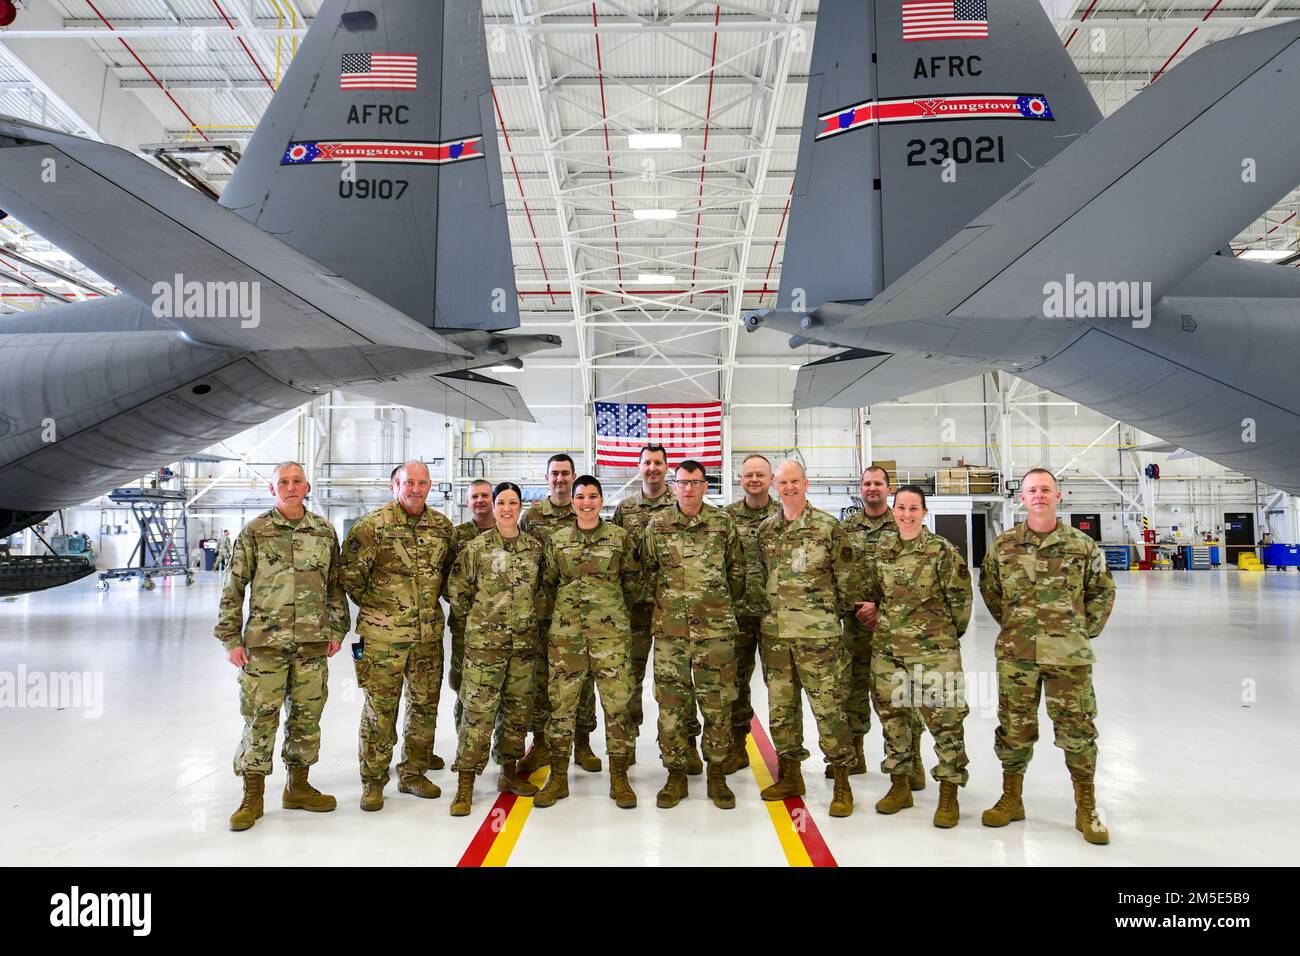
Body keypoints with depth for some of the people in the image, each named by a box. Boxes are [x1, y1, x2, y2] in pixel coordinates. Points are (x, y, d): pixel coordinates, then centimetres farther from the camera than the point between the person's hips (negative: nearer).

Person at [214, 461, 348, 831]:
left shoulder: (325, 532, 6)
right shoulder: (254, 531, -2)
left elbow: (335, 585, 13)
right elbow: (233, 588, -1)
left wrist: (337, 629, 9)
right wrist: (231, 639, -4)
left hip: (313, 644, 3)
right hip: (265, 643, -3)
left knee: (307, 717, 11)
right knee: (260, 718, 1)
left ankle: (298, 786, 27)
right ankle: (252, 797, 15)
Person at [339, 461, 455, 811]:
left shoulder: (442, 526, 6)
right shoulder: (374, 525, -9)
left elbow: (451, 569, 18)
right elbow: (349, 572, -7)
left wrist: (434, 600, 12)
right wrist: (372, 604, -1)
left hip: (429, 634, 5)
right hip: (383, 636, -5)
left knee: (425, 705, 13)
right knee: (380, 709, 2)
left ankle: (413, 772, 28)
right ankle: (373, 781, 17)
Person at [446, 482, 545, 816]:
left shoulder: (535, 547, 6)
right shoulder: (477, 547, -4)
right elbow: (456, 590, 1)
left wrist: (528, 613, 9)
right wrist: (481, 616, 3)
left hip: (525, 640, 4)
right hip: (484, 641, -4)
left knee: (518, 708, 12)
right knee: (478, 710, -6)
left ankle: (509, 773, 26)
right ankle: (465, 785, 1)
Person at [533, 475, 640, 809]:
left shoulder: (619, 537, 2)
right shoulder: (557, 540, 6)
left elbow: (633, 579, 10)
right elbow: (548, 583, 15)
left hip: (610, 632, -1)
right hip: (565, 632, 2)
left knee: (617, 702, -1)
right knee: (561, 703, 4)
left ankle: (619, 778, 12)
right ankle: (558, 778, 17)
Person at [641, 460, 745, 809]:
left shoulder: (723, 523, 2)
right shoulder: (657, 525, 2)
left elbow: (737, 570, 11)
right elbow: (647, 571, 11)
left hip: (716, 629, 0)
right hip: (669, 630, 1)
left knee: (717, 703, 5)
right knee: (671, 704, 5)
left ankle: (717, 773, 19)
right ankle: (675, 774, 18)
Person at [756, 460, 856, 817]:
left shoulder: (828, 527, -4)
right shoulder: (765, 529, 9)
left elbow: (845, 577, 0)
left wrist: (839, 612, 3)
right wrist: (766, 612, 14)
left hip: (818, 633, -5)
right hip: (774, 632, 5)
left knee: (828, 705, -2)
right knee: (780, 706, 11)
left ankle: (841, 781, 10)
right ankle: (790, 775, 26)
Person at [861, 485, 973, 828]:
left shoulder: (942, 550, -8)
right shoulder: (882, 548, 6)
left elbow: (960, 596, -2)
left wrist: (950, 633, 5)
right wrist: (882, 618, 13)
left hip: (932, 649, -5)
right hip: (886, 647, 5)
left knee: (944, 717, -3)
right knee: (892, 714, 12)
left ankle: (949, 793, 11)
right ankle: (899, 785, 26)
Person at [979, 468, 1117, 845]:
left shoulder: (1082, 544, 1)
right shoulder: (1003, 545, 2)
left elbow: (1103, 591, 12)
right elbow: (989, 588, 15)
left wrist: (1085, 630, 5)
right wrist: (1013, 624, 10)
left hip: (1069, 655, -1)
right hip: (1016, 655, 1)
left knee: (1077, 729, 3)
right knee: (1014, 729, 9)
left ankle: (1086, 809, 19)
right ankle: (1011, 799, 26)